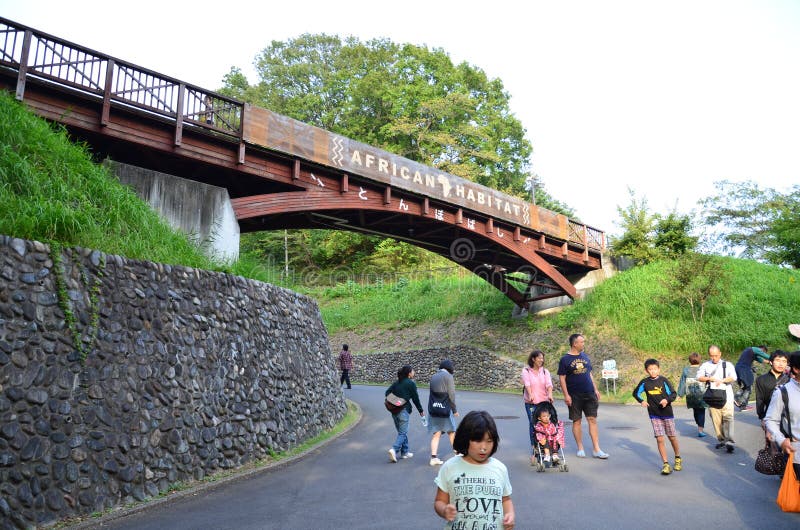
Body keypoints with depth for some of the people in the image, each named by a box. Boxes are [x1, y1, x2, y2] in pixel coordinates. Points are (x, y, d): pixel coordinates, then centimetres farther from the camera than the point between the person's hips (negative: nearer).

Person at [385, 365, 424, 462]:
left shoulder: (396, 383, 13)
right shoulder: (411, 383, -5)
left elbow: (387, 393, 6)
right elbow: (415, 399, -3)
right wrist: (421, 410, 7)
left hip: (394, 410, 7)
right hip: (403, 410, -7)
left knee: (401, 432, 18)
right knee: (403, 433, -2)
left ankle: (404, 452, 23)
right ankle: (394, 450, -21)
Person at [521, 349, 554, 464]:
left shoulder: (545, 371, 10)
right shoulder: (526, 371, 2)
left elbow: (549, 384, -5)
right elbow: (527, 384, -14)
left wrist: (550, 394, -24)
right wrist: (530, 395, -30)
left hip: (544, 401, 2)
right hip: (530, 402, -2)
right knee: (533, 423, -7)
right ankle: (534, 447, 0)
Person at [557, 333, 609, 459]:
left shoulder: (585, 356, 10)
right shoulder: (565, 360, -6)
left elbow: (589, 374, 18)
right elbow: (562, 378, -6)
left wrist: (596, 389, 13)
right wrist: (566, 395, -12)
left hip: (589, 394, 4)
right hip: (574, 396, -4)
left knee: (592, 420, 2)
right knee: (576, 421, 4)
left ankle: (596, 449, 6)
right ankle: (580, 448, 16)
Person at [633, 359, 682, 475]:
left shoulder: (664, 380, -7)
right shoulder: (644, 382, -2)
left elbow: (673, 393, -5)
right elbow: (636, 393, 11)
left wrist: (667, 400, -24)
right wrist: (642, 401, -6)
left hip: (667, 413, -1)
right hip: (654, 415, 1)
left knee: (672, 437, 11)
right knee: (659, 439, -5)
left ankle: (678, 459, 35)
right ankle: (665, 464, 2)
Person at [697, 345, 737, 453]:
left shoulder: (727, 365, 9)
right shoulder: (705, 365, 13)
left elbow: (733, 377, -5)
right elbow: (699, 377, 5)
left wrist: (722, 380, -20)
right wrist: (709, 378, -11)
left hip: (726, 396, -2)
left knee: (728, 418, -11)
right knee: (716, 419, 3)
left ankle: (730, 441, -14)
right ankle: (721, 439, 15)